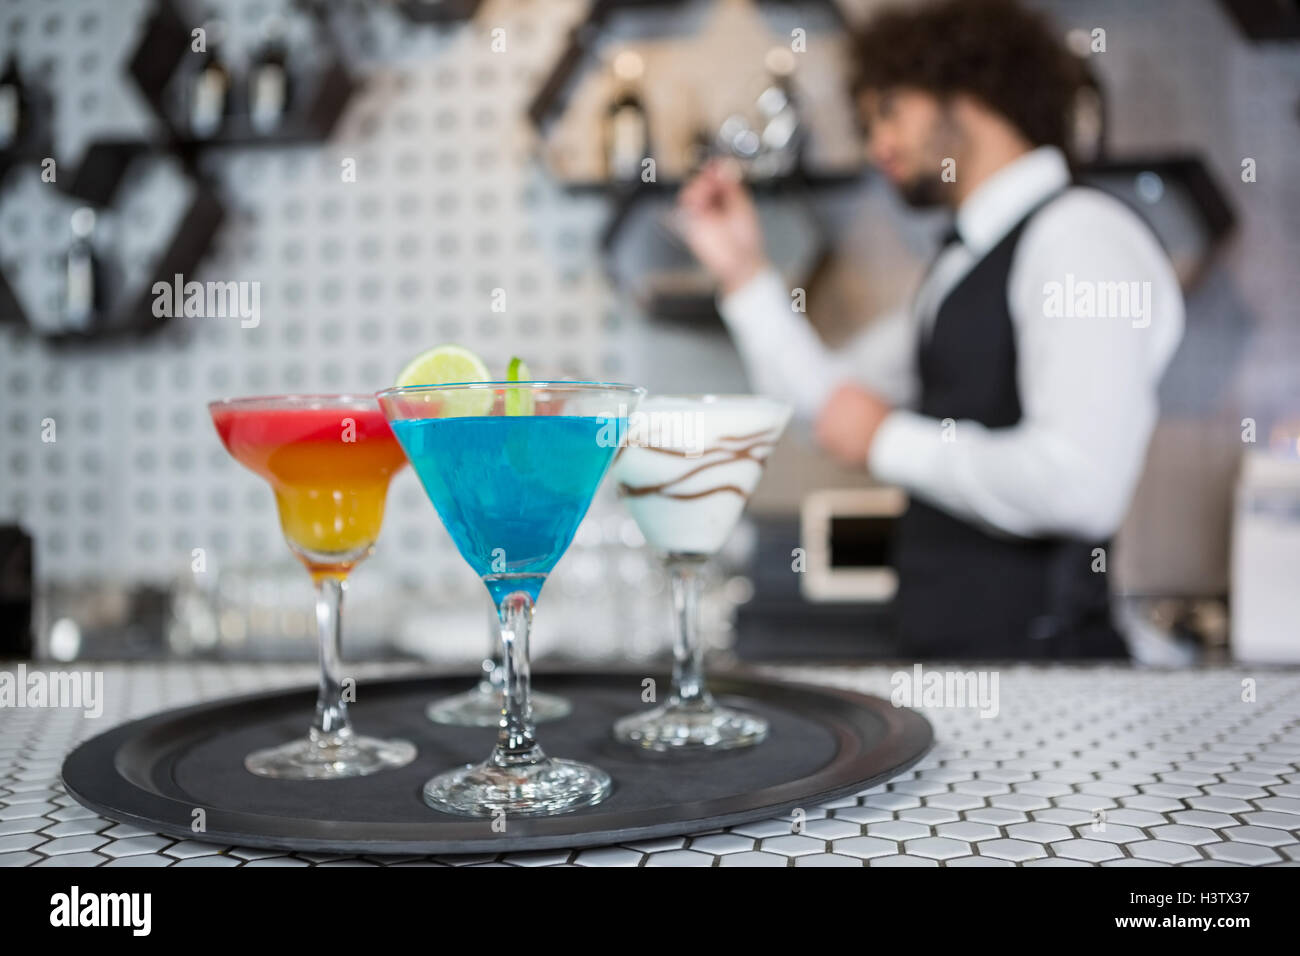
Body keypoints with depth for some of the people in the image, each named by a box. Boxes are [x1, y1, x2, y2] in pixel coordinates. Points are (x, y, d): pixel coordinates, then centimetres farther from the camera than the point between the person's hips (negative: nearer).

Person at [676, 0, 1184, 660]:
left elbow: (1081, 485, -25)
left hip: (1030, 648, -8)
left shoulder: (1081, 235, -13)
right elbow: (827, 396, 25)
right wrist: (742, 269, 14)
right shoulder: (966, 263, 15)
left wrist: (889, 442, -12)